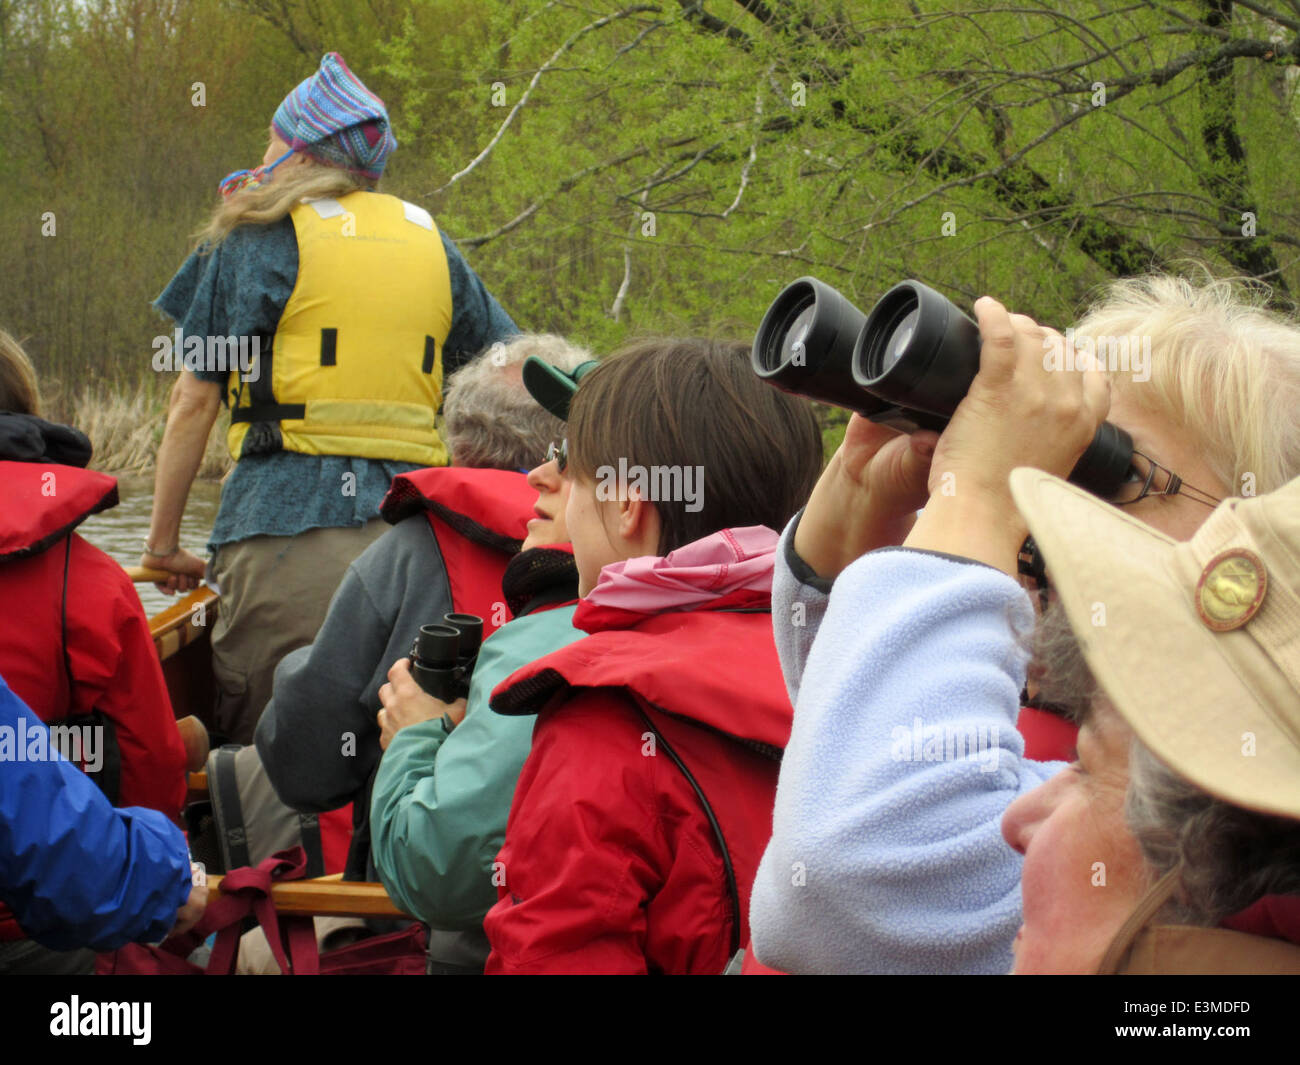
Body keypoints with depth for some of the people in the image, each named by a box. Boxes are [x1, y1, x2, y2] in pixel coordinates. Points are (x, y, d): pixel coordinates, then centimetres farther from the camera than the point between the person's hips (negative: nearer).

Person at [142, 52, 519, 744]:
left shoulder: (260, 235, 6)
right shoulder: (430, 241, 18)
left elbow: (195, 401, 3)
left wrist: (163, 542, 10)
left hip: (288, 520, -4)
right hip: (409, 521, 4)